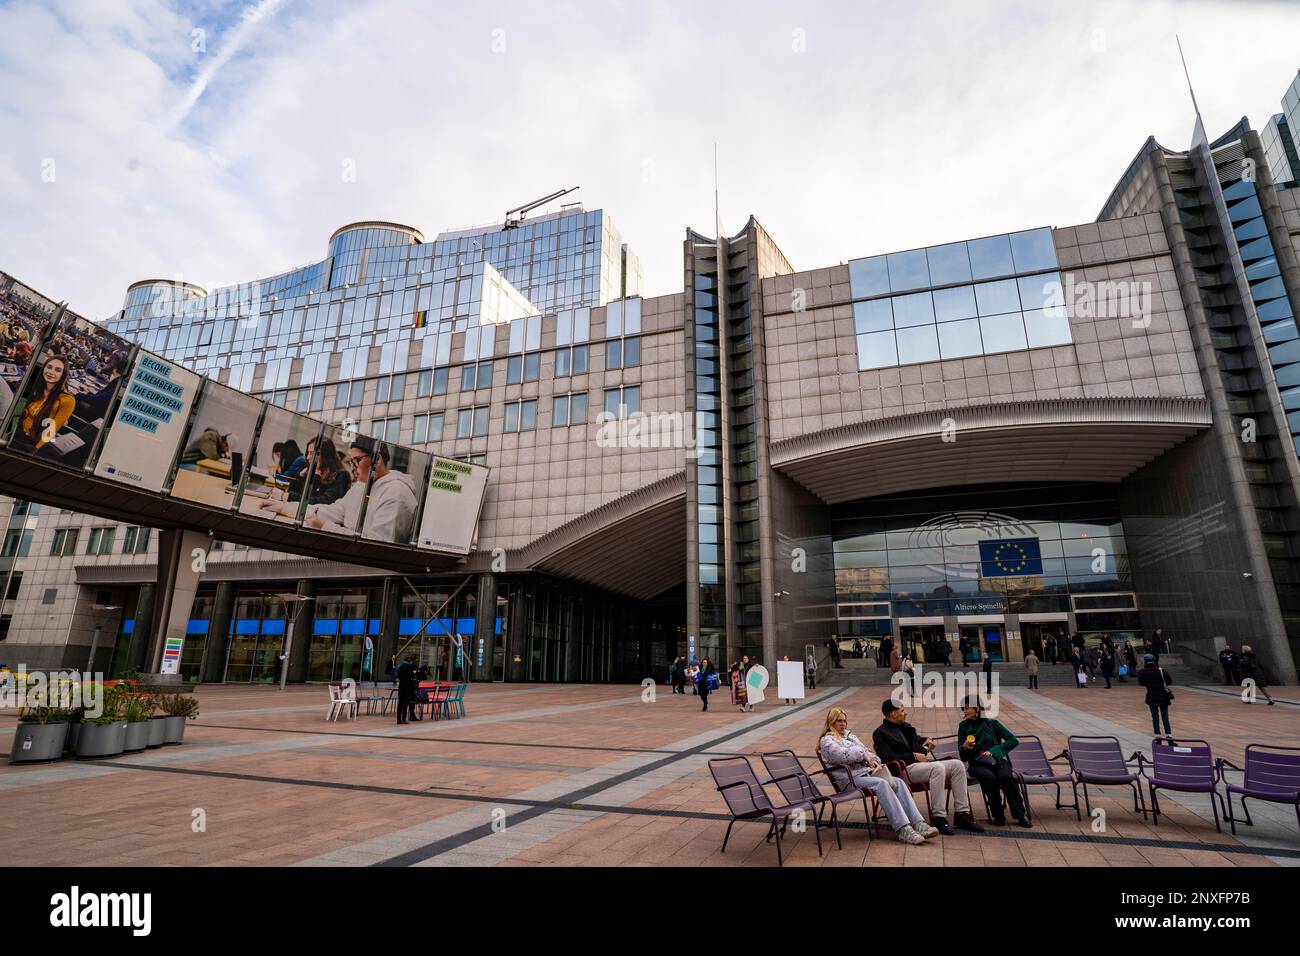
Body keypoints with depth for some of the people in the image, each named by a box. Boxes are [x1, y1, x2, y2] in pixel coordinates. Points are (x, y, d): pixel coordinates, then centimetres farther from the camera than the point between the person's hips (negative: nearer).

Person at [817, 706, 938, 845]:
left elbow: (868, 751, 25)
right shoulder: (827, 740, 5)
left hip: (869, 772, 7)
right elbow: (841, 754, -15)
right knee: (881, 784, -34)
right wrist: (863, 755, -13)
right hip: (852, 778, -7)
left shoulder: (850, 735, 30)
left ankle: (919, 824, -30)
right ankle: (903, 829, -39)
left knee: (899, 783, -19)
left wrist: (875, 762, 4)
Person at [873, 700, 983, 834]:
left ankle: (961, 814, -9)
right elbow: (888, 758, -15)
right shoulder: (880, 733, -4)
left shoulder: (906, 726, 23)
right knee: (938, 767, -34)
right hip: (905, 769, -9)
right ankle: (939, 819, -32)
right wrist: (914, 756, -13)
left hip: (923, 763, 9)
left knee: (957, 764, -9)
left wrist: (927, 740, 18)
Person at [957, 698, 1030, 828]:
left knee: (1006, 777, -32)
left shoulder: (992, 723, 1)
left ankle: (1020, 815, -13)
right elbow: (962, 755, 7)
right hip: (977, 764, 0)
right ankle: (998, 816, -16)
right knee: (989, 777, -32)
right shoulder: (964, 726, 4)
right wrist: (964, 747, -17)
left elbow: (1013, 740, -4)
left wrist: (994, 750, -13)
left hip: (997, 760, 0)